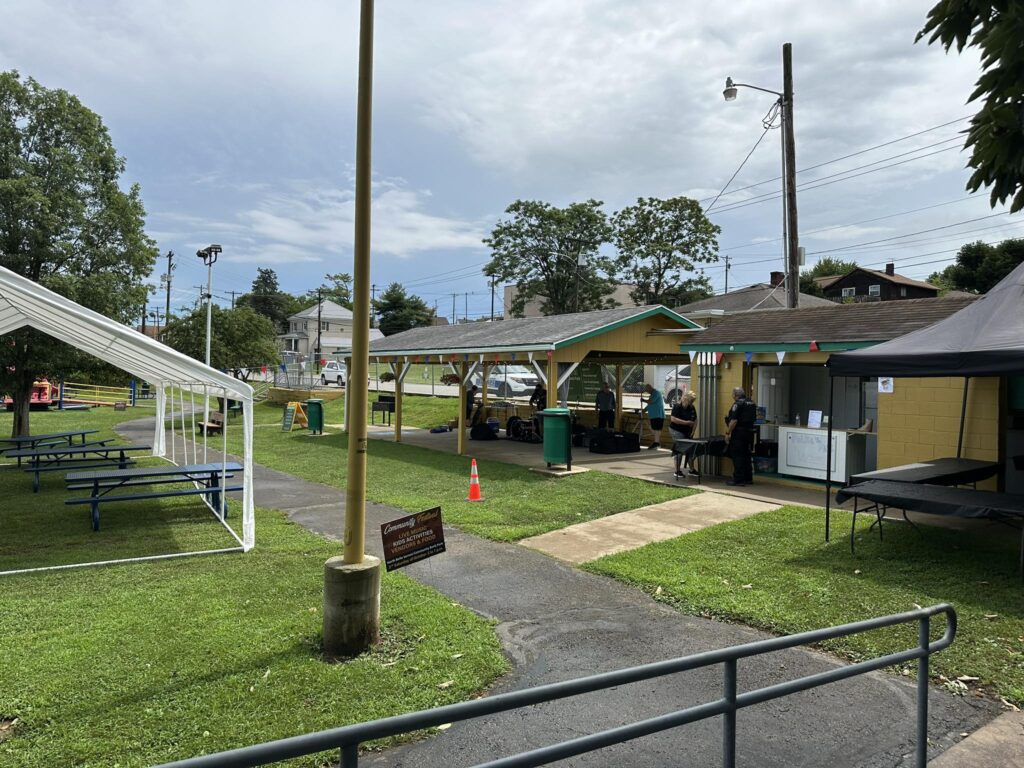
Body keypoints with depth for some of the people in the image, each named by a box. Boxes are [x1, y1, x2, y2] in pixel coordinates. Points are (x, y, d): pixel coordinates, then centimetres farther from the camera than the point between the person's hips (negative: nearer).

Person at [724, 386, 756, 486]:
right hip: (749, 431, 9)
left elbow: (734, 420, -19)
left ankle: (738, 479, -3)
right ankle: (748, 478, 19)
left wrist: (728, 433, -14)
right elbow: (754, 418, 19)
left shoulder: (738, 403, -13)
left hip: (739, 432, -9)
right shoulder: (751, 403, 13)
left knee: (737, 456, -4)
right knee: (746, 455, 15)